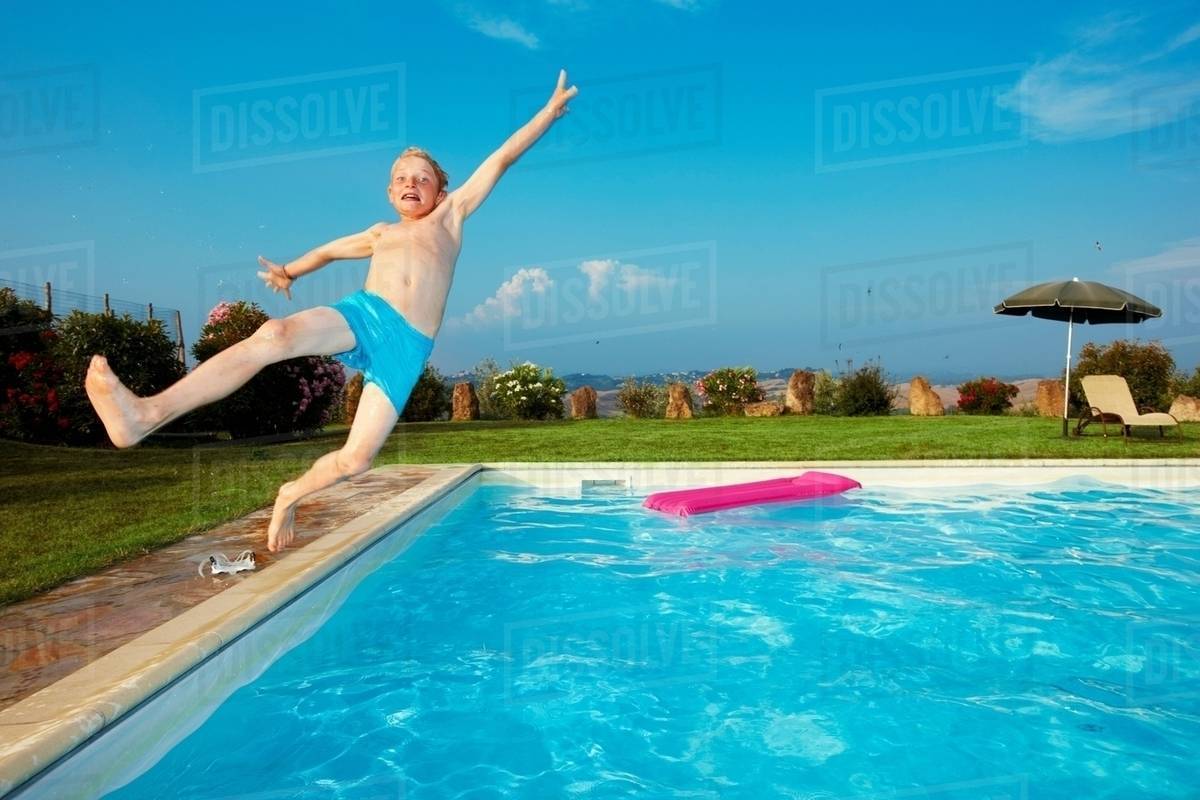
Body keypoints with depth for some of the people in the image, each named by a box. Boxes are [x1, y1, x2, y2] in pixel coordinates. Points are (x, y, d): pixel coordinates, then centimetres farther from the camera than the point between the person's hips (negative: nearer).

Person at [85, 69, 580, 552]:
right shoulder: (380, 234, 30)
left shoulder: (450, 216, 23)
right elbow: (329, 250, 49)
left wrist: (551, 109, 28)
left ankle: (292, 494, 23)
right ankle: (148, 413, -40)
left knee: (354, 461, -8)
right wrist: (291, 271, 35)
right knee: (273, 335, -31)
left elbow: (502, 157, 23)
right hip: (364, 315, 2)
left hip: (407, 347, -1)